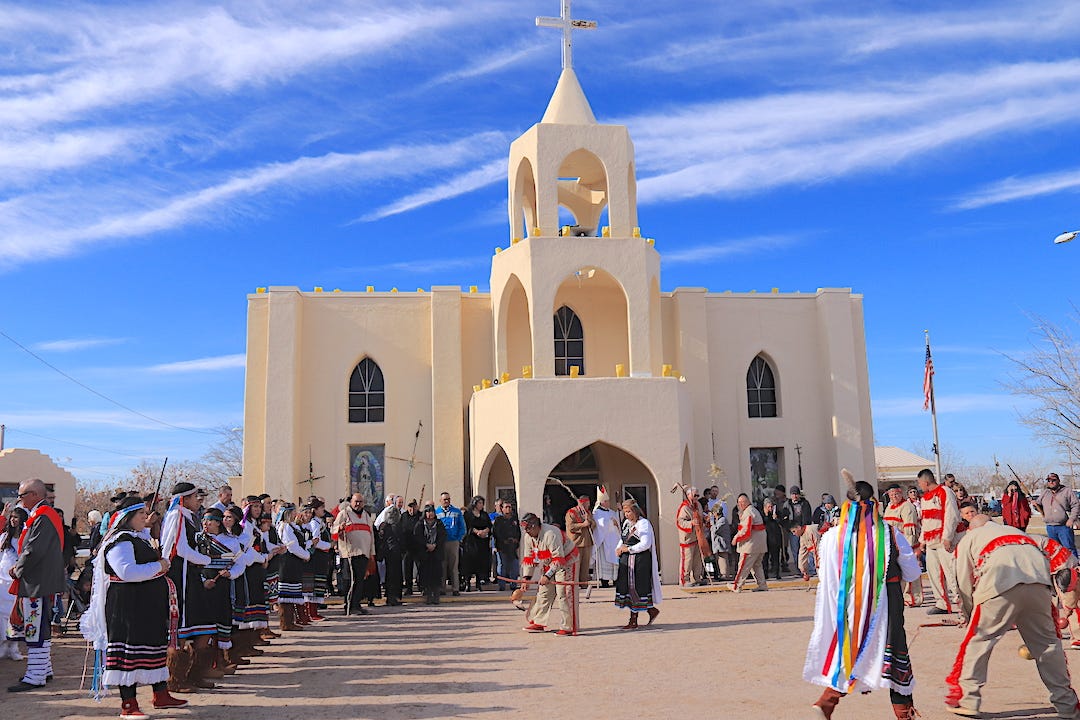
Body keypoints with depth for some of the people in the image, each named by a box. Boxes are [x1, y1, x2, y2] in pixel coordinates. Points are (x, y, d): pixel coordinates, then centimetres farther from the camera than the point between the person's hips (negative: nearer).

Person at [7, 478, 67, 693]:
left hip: (37, 584, -11)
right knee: (40, 629, 18)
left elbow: (34, 551, -23)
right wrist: (19, 567, 10)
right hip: (41, 582, 11)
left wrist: (17, 571, -9)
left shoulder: (42, 518, -17)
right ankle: (44, 669, 28)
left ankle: (35, 677, -2)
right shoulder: (46, 515, 16)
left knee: (35, 630, -6)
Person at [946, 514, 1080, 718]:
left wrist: (973, 617, 33)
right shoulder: (1016, 531, 42)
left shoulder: (968, 539, 30)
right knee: (1047, 641, 18)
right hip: (1038, 582, 4)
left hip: (999, 586, -3)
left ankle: (966, 701, 11)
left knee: (977, 639, 9)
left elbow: (965, 586, 21)